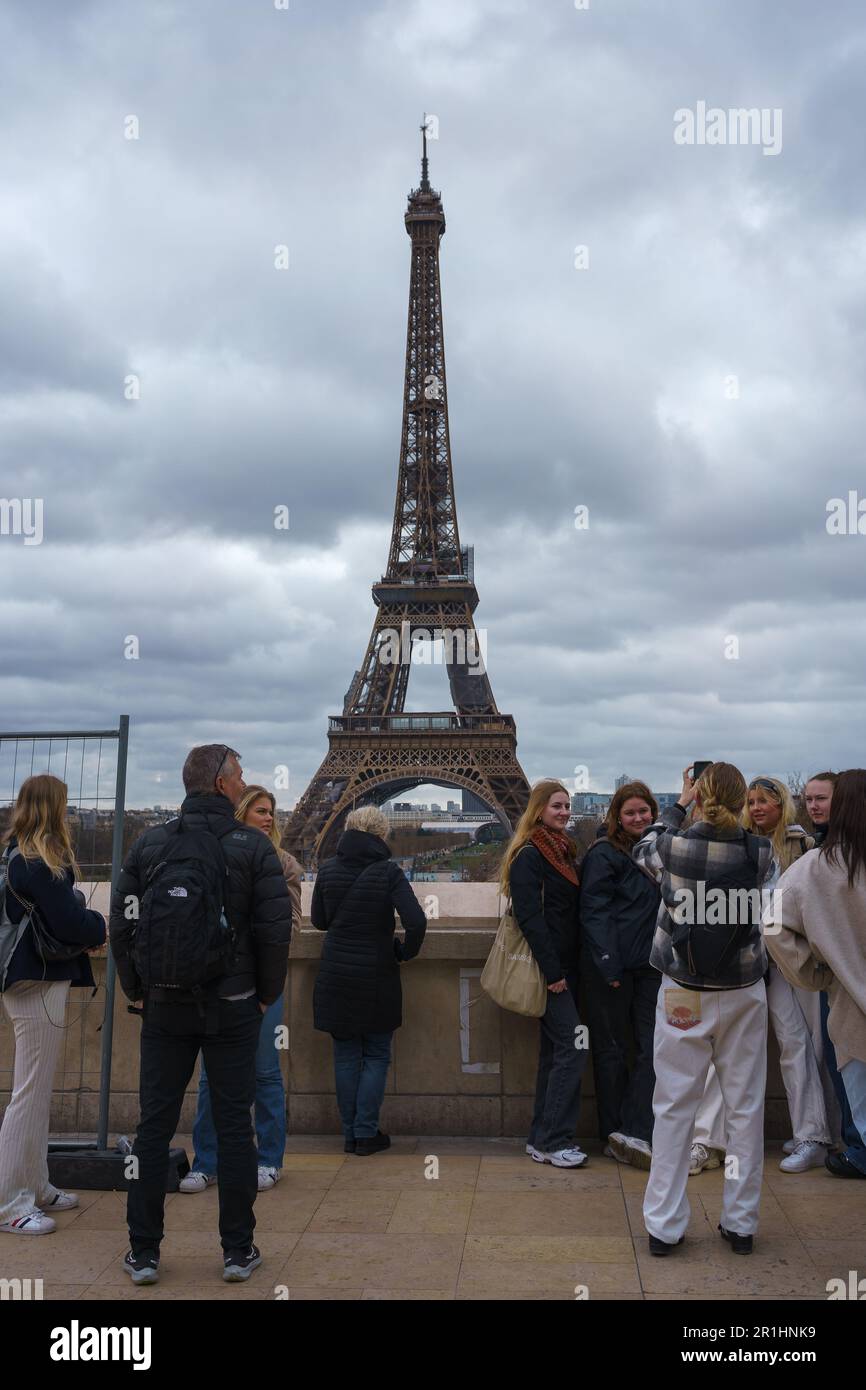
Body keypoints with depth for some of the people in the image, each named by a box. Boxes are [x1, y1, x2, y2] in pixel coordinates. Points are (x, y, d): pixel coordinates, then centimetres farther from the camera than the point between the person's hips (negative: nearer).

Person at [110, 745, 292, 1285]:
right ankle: (238, 1251, 14)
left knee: (154, 1125, 9)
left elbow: (121, 923, 2)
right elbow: (276, 927, -10)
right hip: (233, 1007, -2)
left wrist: (137, 990, 13)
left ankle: (143, 1253, 16)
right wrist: (267, 994, 3)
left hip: (164, 1007, 2)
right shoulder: (253, 847, -7)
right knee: (234, 1124, 7)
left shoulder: (148, 844, 2)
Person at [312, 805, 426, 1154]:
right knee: (376, 1056, 11)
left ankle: (350, 1134, 17)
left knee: (345, 1056, 12)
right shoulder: (388, 872, -12)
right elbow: (416, 922, -21)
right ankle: (366, 1133, 10)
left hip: (335, 978, 3)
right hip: (377, 978, -3)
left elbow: (318, 920, 8)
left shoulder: (327, 870, -2)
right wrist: (406, 952, -4)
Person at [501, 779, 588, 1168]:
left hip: (565, 966, 9)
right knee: (572, 1047, -10)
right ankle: (554, 1140, -2)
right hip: (549, 967, -9)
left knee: (554, 1051, 11)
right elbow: (529, 916, -17)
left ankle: (542, 1138, 18)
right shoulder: (529, 855, -11)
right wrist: (552, 972, -20)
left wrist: (566, 968, 11)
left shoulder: (563, 850, 16)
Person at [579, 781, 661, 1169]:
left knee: (653, 1046, 0)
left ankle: (633, 1133, 4)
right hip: (612, 966, -6)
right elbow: (594, 911, -13)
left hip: (649, 963, 6)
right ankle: (615, 1134, 15)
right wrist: (608, 964, -19)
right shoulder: (604, 853, -8)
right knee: (612, 1049, 4)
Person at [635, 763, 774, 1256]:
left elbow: (644, 851, 12)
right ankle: (741, 1223, 21)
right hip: (743, 994, 1)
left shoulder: (675, 846, -12)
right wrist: (730, 818, 14)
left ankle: (664, 1225, 13)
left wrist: (680, 804, 17)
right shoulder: (760, 852, -10)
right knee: (746, 1106, 12)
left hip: (683, 994, 0)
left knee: (674, 1107, 8)